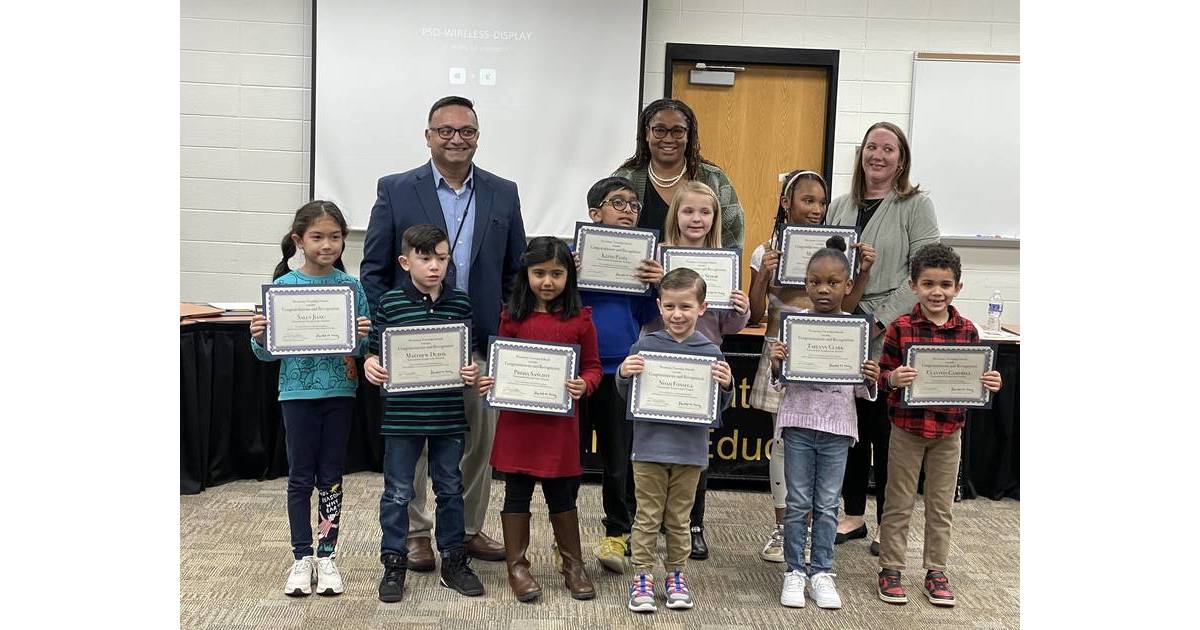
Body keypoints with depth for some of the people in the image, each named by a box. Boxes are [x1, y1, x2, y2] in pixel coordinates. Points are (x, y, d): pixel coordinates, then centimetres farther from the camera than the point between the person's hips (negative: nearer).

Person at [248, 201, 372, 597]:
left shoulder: (351, 287, -2)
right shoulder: (282, 287, -4)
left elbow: (364, 348, 0)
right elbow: (269, 352, -1)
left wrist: (364, 335, -21)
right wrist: (259, 338, -21)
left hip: (339, 391, 1)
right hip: (298, 391, -1)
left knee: (331, 476, 9)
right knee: (301, 477, 7)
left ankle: (327, 556, 20)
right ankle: (302, 558, 19)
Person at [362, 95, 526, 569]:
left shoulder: (503, 193, 6)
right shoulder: (396, 190, -1)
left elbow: (516, 270, 9)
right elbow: (374, 269, 0)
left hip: (482, 344, 2)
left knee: (479, 441, 11)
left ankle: (469, 528, 28)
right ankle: (414, 534, 23)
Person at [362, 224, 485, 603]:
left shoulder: (460, 304, 2)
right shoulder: (389, 303, -5)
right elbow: (376, 353, 1)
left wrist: (472, 373, -12)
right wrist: (371, 368, -20)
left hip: (449, 415, 2)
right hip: (402, 415, -2)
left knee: (450, 489, 14)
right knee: (398, 492, 8)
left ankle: (453, 560, 27)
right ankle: (394, 564, 22)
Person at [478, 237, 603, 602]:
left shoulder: (580, 319, -2)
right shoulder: (513, 317, 0)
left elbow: (592, 366, 2)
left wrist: (584, 385, -18)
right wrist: (488, 382, -12)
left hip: (560, 421, 0)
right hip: (517, 418, 1)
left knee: (562, 494, 11)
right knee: (517, 492, 9)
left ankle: (572, 565, 27)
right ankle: (517, 566, 23)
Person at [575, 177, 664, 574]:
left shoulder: (641, 258, 4)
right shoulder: (575, 253, -3)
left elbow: (647, 318, 3)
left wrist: (658, 284, -13)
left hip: (621, 372, 1)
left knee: (619, 460, 10)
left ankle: (617, 534, 25)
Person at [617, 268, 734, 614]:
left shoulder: (711, 351, -2)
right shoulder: (645, 345, -4)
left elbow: (719, 406, 2)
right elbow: (627, 396, 2)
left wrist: (726, 385, -17)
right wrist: (624, 374, -18)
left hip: (690, 450, 1)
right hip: (650, 446, -1)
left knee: (679, 518, 14)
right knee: (647, 517, 8)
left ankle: (676, 575, 29)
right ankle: (642, 577, 20)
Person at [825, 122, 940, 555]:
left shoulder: (916, 206, -2)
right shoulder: (840, 207, 13)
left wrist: (882, 321, -16)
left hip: (890, 337, -4)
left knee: (885, 430, 2)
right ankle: (853, 516, 25)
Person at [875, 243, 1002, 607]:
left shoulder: (967, 330, -1)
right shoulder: (900, 328, -9)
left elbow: (976, 379, 7)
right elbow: (882, 375, -6)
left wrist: (990, 384, -13)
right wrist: (893, 378, -27)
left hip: (949, 431, 3)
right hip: (908, 429, -2)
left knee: (941, 506, 14)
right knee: (899, 505, 9)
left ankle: (936, 571, 27)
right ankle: (890, 569, 21)